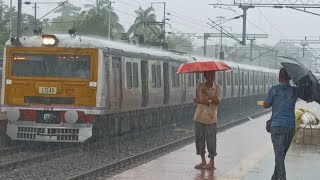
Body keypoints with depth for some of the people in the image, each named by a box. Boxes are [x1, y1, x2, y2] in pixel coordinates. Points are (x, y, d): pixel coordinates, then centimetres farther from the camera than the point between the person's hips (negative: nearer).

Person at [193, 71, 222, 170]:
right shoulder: (200, 86, 6)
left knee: (211, 140, -3)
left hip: (211, 118, -3)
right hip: (199, 117, 3)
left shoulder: (217, 88, -1)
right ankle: (203, 161, 17)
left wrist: (207, 94, -23)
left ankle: (212, 162, 7)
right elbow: (195, 99, 4)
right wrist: (201, 101, -16)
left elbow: (218, 101, -13)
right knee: (199, 138, 6)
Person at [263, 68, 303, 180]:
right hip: (291, 126, 4)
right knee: (282, 154, 17)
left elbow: (266, 105, 3)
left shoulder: (274, 90, -6)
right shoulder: (294, 90, 3)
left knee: (279, 154, -7)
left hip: (277, 126, -4)